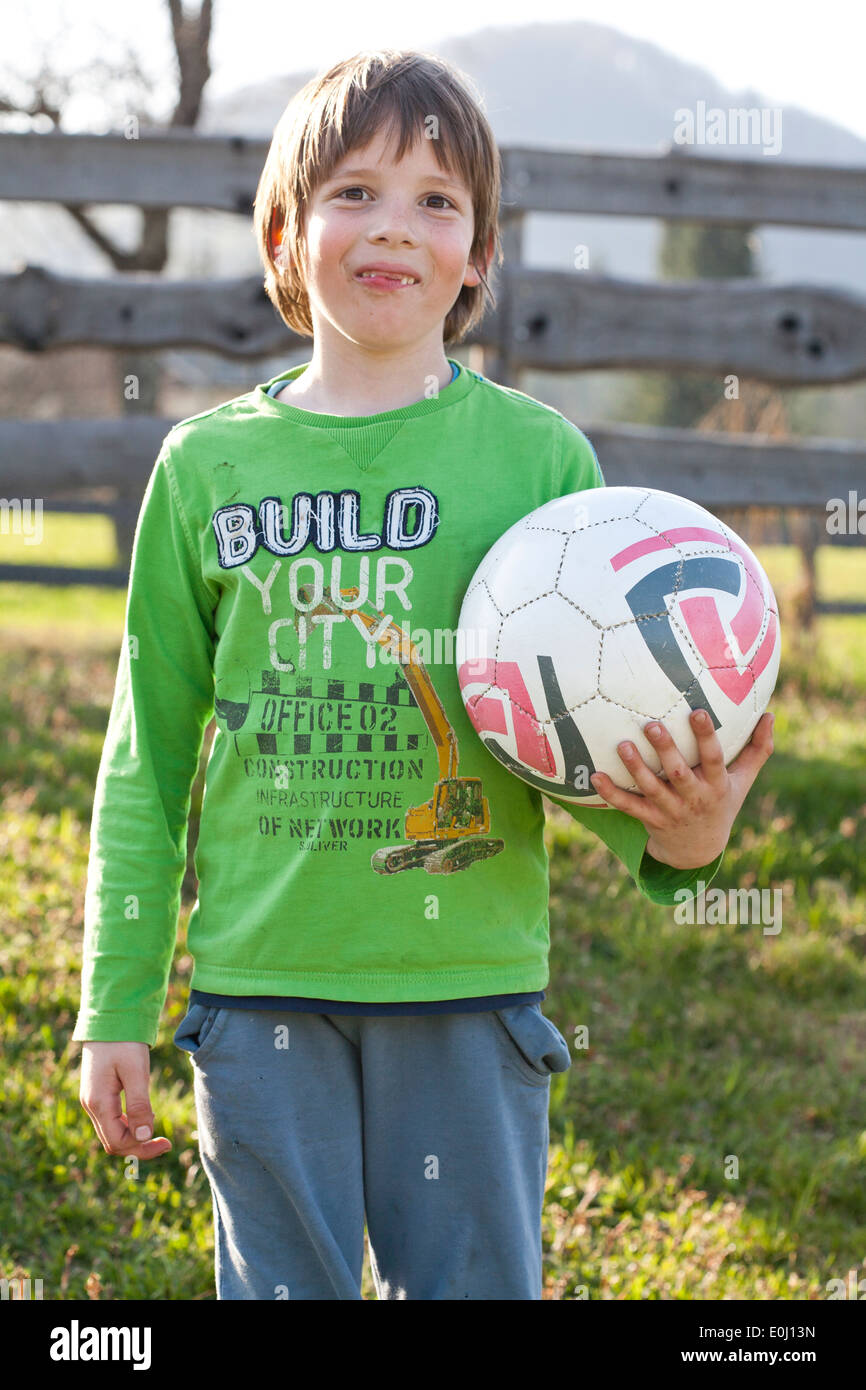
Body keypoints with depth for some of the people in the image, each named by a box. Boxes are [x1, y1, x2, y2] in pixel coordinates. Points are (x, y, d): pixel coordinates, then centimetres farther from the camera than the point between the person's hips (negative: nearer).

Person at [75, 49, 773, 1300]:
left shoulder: (542, 458, 0)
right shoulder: (208, 466, 3)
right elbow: (146, 758, 7)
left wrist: (671, 834, -20)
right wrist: (116, 1010, 6)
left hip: (470, 976, 0)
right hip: (260, 981, 1)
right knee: (283, 1282, 8)